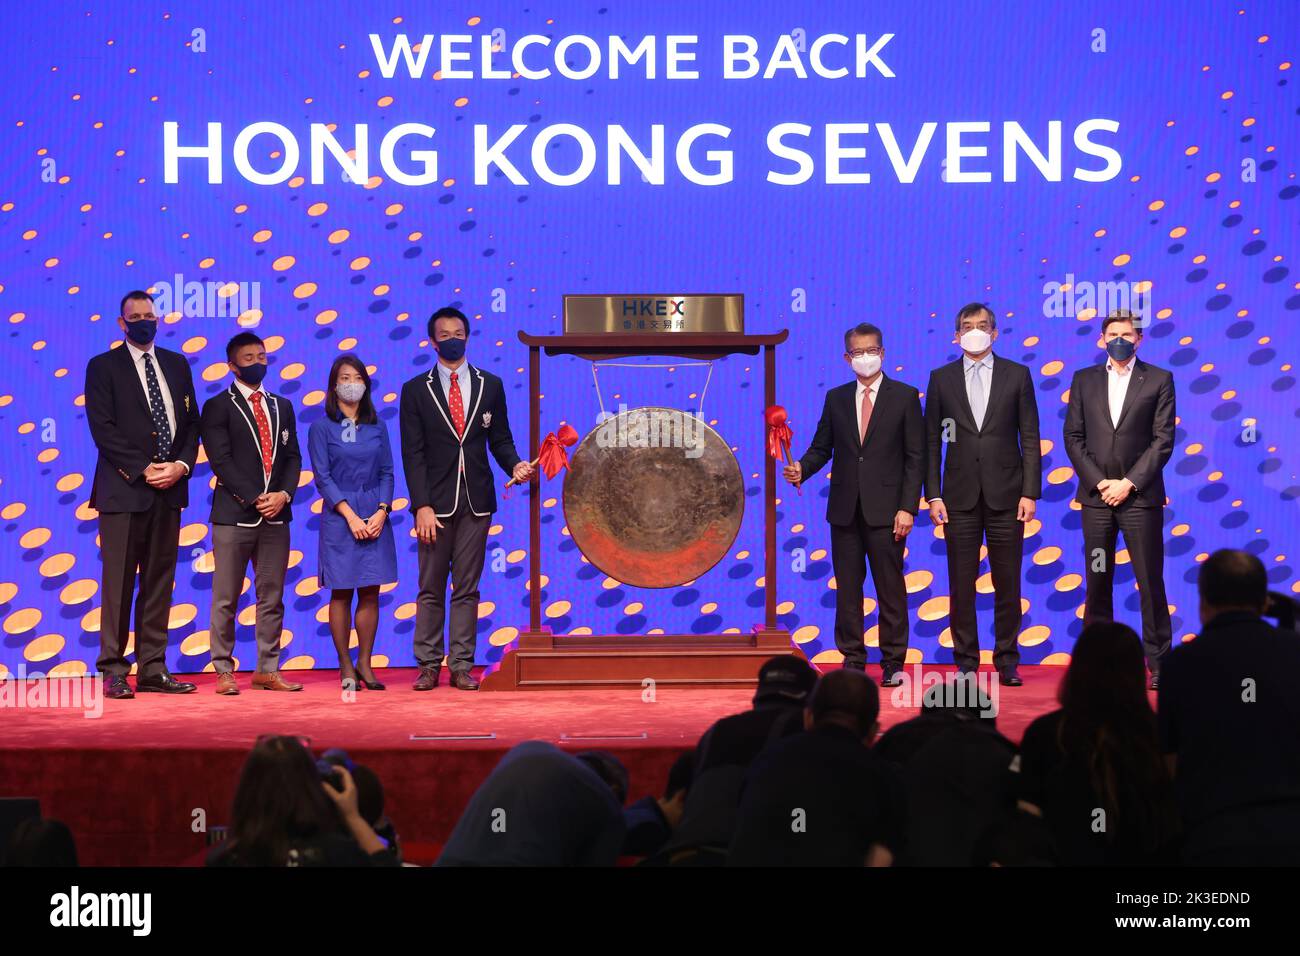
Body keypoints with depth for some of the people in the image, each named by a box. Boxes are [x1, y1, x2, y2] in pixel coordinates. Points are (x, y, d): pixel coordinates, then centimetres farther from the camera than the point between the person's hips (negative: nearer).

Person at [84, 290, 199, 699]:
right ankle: (114, 672, 1)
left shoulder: (177, 364, 14)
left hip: (169, 489, 5)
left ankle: (153, 669, 10)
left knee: (159, 584, 6)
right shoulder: (103, 367, 1)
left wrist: (181, 464, -6)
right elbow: (102, 428, -7)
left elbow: (191, 422, 12)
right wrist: (143, 470, -14)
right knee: (119, 584, -3)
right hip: (123, 489, -5)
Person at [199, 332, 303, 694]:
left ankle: (268, 670, 11)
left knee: (272, 598, 6)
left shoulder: (282, 406, 17)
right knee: (226, 598, 0)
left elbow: (292, 457, 12)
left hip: (276, 515, 5)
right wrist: (254, 499, -14)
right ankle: (223, 671, 5)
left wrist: (283, 494, -6)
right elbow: (221, 461, -8)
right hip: (234, 515, -5)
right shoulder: (217, 407, 1)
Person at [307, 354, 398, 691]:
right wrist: (351, 516, -14)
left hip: (375, 517, 3)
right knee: (341, 593, 0)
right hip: (339, 517, -3)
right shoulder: (322, 427, 0)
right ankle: (345, 666, 6)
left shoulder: (377, 427, 10)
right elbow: (322, 476, -6)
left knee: (370, 593, 2)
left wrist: (382, 512, -8)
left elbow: (387, 473, 8)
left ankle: (364, 663, 9)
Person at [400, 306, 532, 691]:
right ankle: (429, 664, 11)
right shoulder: (415, 390, 3)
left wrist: (514, 465, -11)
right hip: (435, 501, -1)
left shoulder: (490, 385, 8)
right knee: (431, 588, 4)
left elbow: (500, 440, 11)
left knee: (467, 587, 5)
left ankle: (461, 666, 8)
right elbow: (413, 453, -2)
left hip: (476, 500, 1)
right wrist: (422, 505, -10)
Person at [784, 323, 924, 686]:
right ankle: (852, 661, 13)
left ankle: (893, 663, 7)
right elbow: (821, 447, 13)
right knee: (847, 587, 6)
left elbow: (915, 458, -1)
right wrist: (801, 469, -9)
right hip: (845, 509, 3)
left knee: (890, 587, 0)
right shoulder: (836, 398, 11)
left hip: (885, 509, -3)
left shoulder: (904, 397, 2)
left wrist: (907, 507, -9)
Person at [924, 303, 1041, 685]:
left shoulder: (1017, 375, 5)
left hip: (1006, 495, 0)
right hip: (960, 496, 1)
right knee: (961, 585, 2)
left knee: (1007, 583, 3)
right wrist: (933, 495, -1)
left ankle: (1007, 661, 11)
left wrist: (1030, 492, -4)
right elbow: (932, 441, 7)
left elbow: (1030, 438, 4)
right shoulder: (941, 378, 7)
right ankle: (966, 663, 10)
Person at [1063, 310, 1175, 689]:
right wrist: (1100, 482, -5)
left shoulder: (1159, 380, 4)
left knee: (1150, 582, -2)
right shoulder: (1084, 380, 10)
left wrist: (1129, 483, -10)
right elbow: (1073, 437, 6)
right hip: (1096, 494, 2)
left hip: (1140, 495, -2)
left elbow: (1163, 440, -2)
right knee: (1097, 582, 4)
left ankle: (1158, 663, 3)